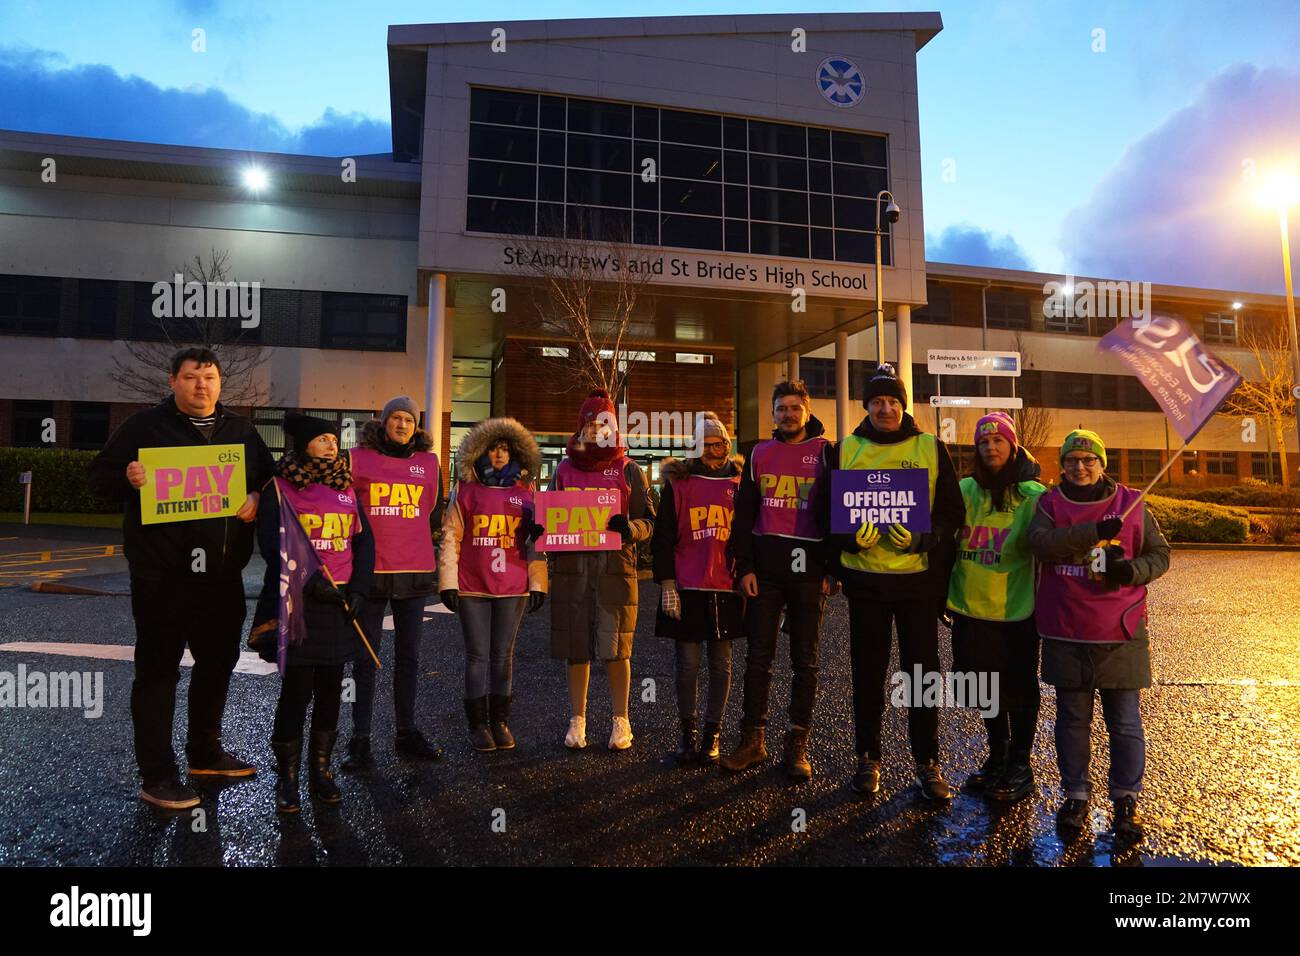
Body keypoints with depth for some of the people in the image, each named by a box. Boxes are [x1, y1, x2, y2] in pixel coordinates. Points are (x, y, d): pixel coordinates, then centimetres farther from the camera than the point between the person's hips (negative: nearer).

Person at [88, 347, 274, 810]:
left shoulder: (242, 431, 11)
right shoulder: (145, 425, 0)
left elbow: (270, 480, 15)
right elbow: (99, 477, 1)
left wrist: (257, 499, -6)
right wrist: (128, 478, -20)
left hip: (223, 573, 5)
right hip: (161, 573, -5)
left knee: (218, 661, 16)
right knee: (158, 669, 1)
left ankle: (205, 752, 34)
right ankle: (157, 775, 12)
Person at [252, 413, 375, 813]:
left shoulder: (346, 487, 13)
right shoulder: (280, 487, -2)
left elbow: (364, 540, 9)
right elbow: (273, 543, -11)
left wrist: (358, 589, -2)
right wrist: (311, 581, -20)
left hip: (341, 601, 5)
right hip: (297, 602, -4)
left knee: (331, 689, 10)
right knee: (296, 688, -1)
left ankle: (320, 769, 23)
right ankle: (287, 776, 14)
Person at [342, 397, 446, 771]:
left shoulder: (429, 462, 9)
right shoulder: (357, 458, 1)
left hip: (415, 571, 3)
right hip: (370, 571, -2)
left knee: (409, 656, 10)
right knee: (365, 658, 3)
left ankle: (406, 733, 21)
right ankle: (360, 740, 11)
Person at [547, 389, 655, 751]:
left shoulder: (629, 471, 6)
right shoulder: (564, 470, 13)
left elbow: (648, 522, 4)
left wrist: (629, 527, -18)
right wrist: (540, 529, -4)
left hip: (615, 567, -2)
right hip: (571, 568, 2)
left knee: (616, 648, 0)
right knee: (576, 647, 7)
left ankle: (620, 720, 17)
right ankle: (577, 720, 21)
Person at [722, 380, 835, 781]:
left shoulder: (826, 452, 2)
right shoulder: (759, 454, 10)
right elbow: (743, 514, 8)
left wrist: (834, 569, -7)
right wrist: (744, 567, 0)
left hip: (808, 568, -2)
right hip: (764, 568, 3)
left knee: (804, 660, 7)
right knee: (758, 657, 6)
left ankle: (797, 745, 17)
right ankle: (753, 739, 17)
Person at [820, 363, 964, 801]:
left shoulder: (931, 448, 4)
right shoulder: (845, 450, 5)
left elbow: (951, 512, 3)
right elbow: (826, 510, 6)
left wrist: (920, 538, -15)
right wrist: (851, 534, -14)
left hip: (917, 576, 0)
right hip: (864, 578, 0)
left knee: (923, 670, 7)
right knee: (867, 671, 9)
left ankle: (927, 762, 22)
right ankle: (868, 757, 24)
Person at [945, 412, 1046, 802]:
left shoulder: (1033, 495, -6)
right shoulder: (966, 490, 4)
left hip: (1016, 610, -4)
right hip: (971, 609, 4)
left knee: (1019, 689, 9)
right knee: (987, 686, 17)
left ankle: (1020, 766, 26)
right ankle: (997, 756, 36)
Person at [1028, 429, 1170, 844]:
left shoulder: (1132, 504, 5)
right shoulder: (1050, 503, 4)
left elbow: (1160, 554, 9)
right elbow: (1041, 542, -14)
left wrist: (1133, 569, -12)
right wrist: (1094, 530, -25)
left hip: (1121, 635, 0)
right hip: (1065, 635, 0)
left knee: (1125, 723, 7)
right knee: (1072, 720, 11)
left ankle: (1126, 799, 25)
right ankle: (1075, 796, 26)